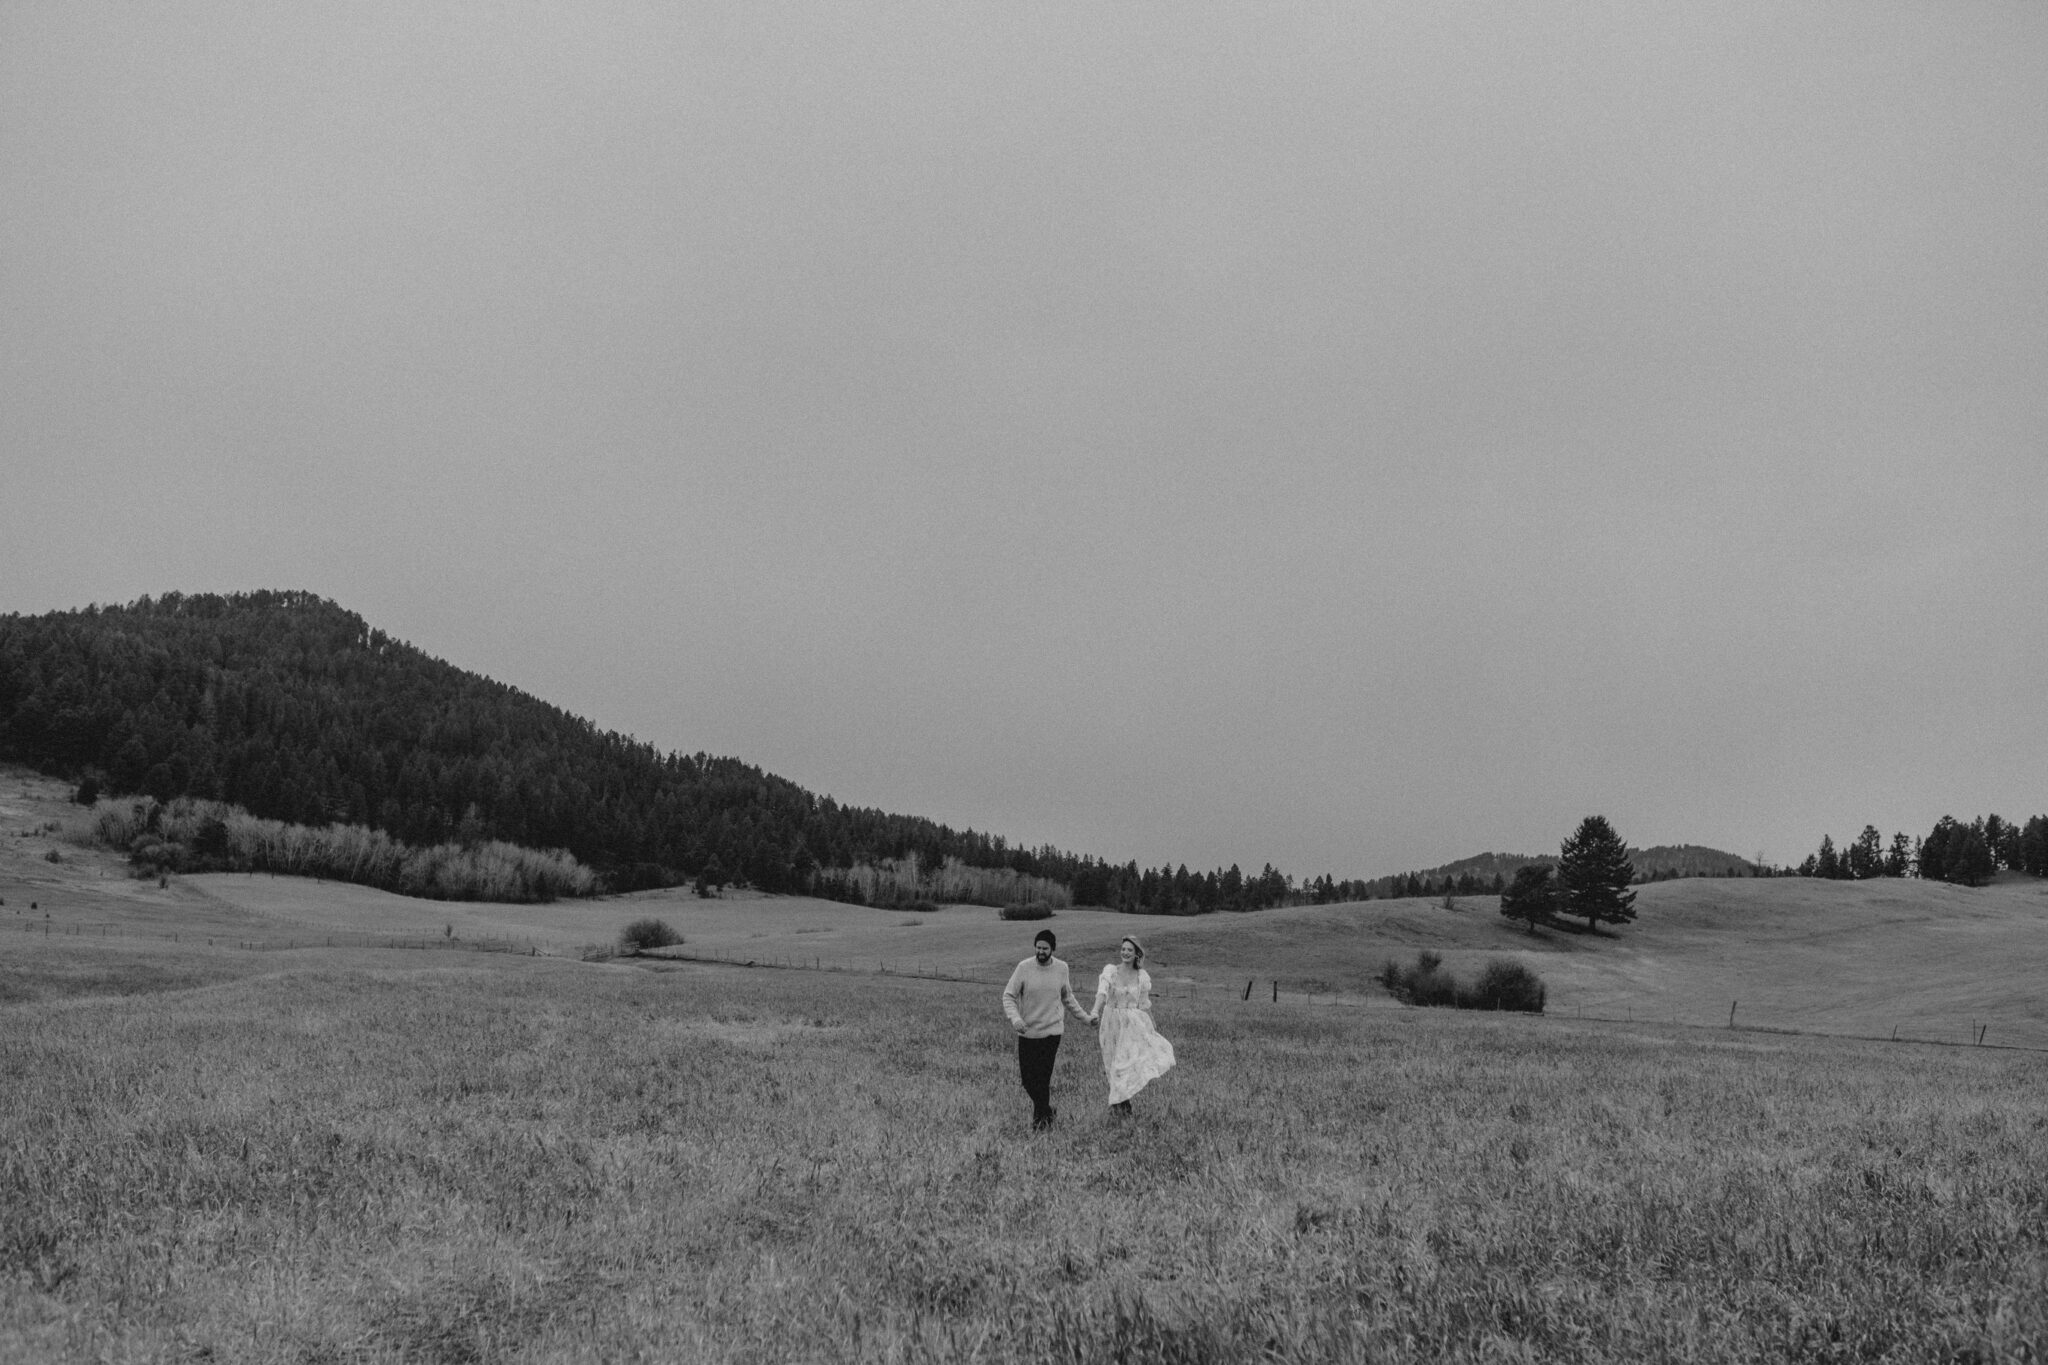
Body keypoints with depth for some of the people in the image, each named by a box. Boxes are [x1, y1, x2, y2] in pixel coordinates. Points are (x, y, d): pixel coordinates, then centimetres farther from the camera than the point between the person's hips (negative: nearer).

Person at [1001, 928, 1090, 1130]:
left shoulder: (1061, 968, -2)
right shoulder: (1024, 967, -10)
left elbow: (1067, 996, 16)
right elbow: (1008, 996, -9)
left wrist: (1083, 1016, 18)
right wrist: (1015, 1018, -25)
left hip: (1051, 1031, 0)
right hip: (1027, 1032, 0)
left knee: (1043, 1078, -5)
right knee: (1027, 1079, 3)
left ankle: (1041, 1116, 16)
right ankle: (1047, 1110, 29)